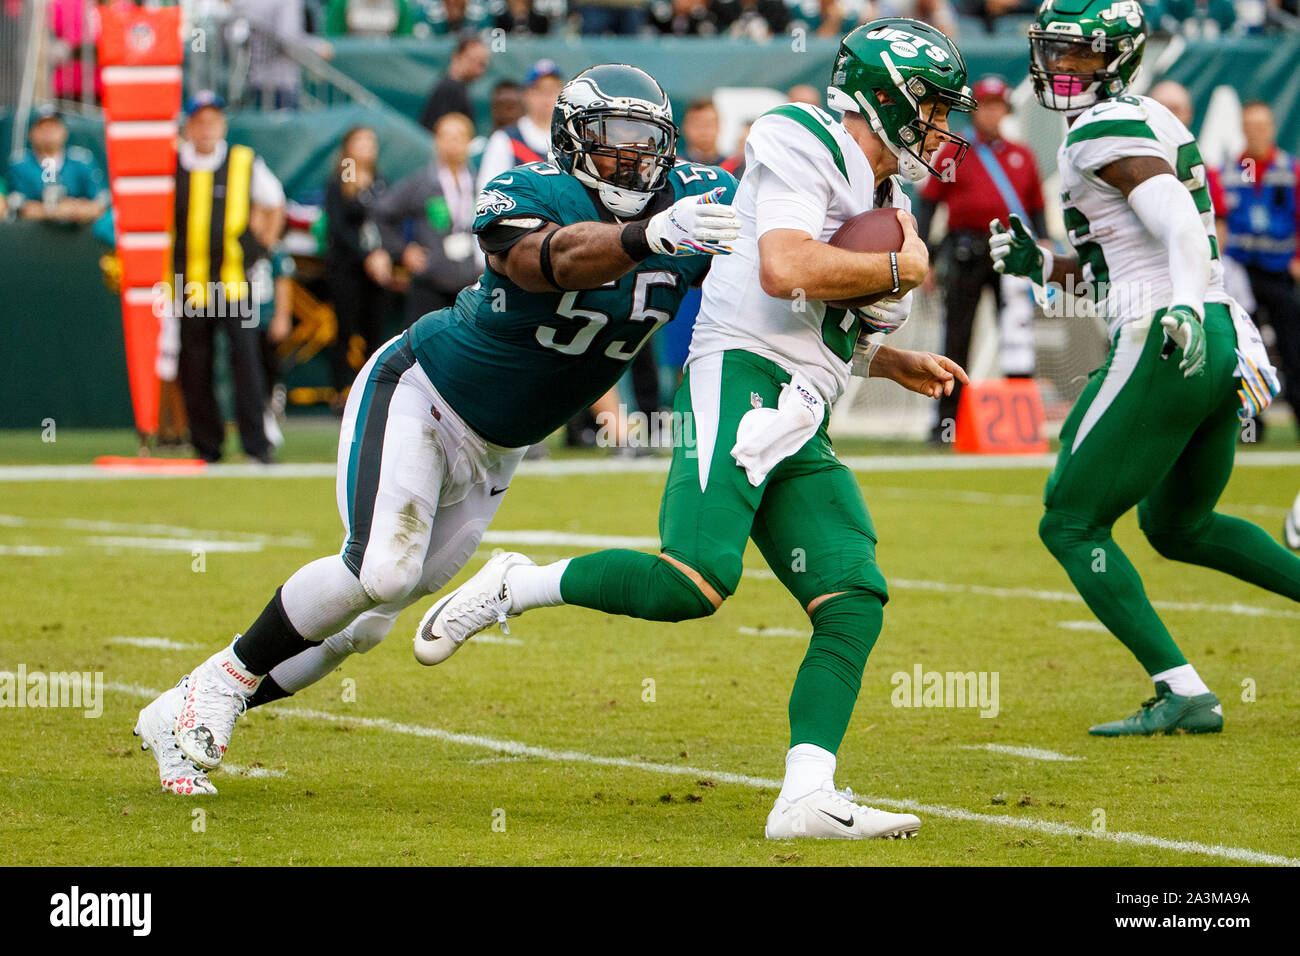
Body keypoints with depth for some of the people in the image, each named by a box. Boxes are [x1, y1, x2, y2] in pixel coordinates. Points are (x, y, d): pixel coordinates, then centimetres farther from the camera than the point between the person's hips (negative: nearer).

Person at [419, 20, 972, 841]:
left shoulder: (884, 201, 25)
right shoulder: (806, 147, -4)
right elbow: (785, 271, -20)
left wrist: (894, 364, 22)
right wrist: (902, 267, -8)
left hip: (801, 430, 10)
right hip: (741, 377, -9)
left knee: (856, 602, -5)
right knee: (698, 579, -26)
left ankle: (808, 797, -11)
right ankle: (514, 588, -7)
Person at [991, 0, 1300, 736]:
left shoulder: (1106, 130, -9)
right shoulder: (1155, 122, 20)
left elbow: (1180, 227, -23)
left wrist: (1185, 313, -38)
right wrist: (1043, 266, 19)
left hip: (1166, 347, -9)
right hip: (1221, 340, 9)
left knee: (1072, 525, 1)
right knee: (1178, 527, 27)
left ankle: (1183, 694, -7)